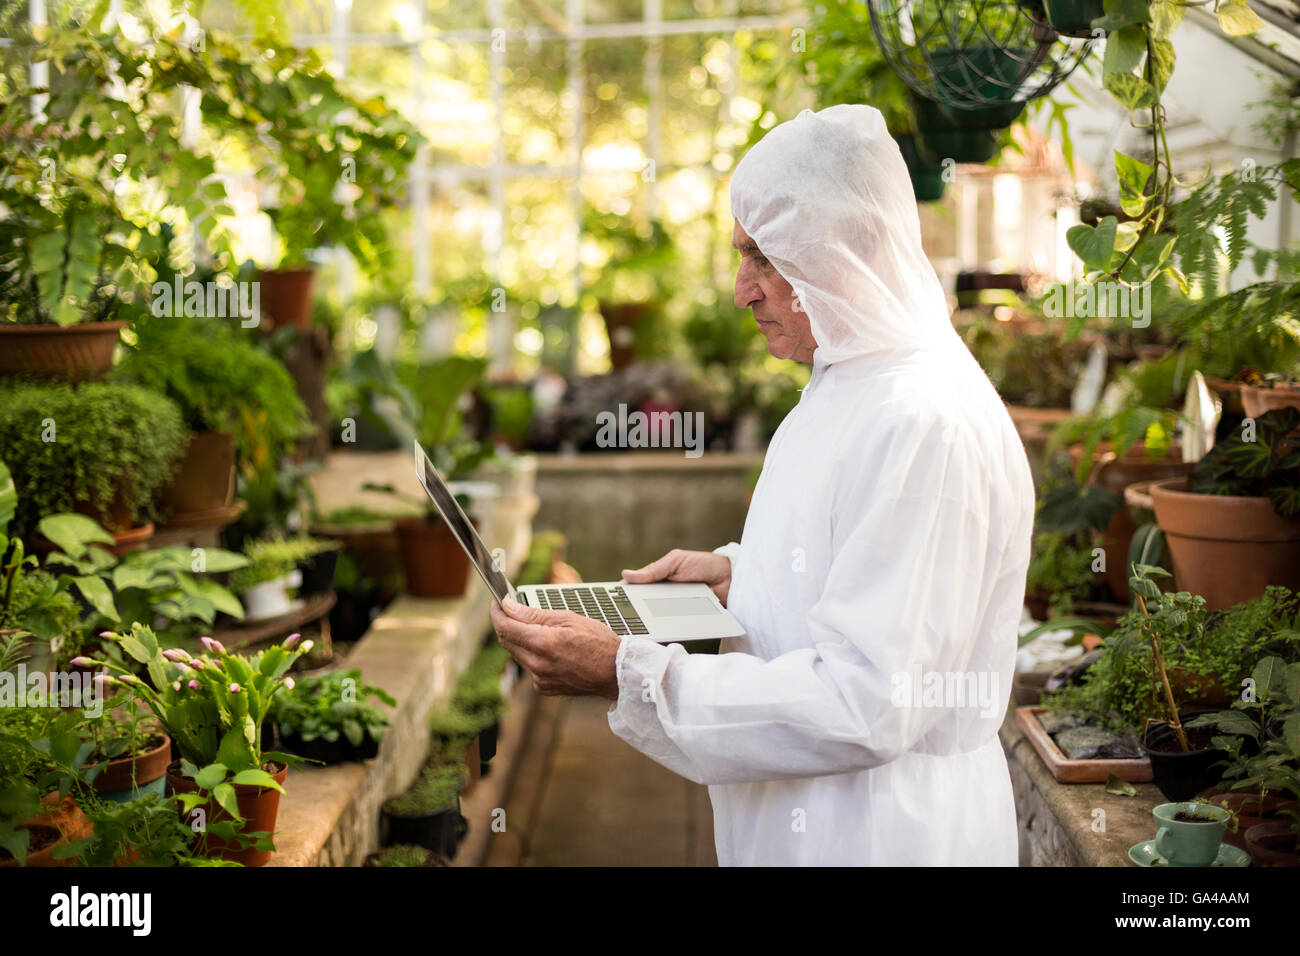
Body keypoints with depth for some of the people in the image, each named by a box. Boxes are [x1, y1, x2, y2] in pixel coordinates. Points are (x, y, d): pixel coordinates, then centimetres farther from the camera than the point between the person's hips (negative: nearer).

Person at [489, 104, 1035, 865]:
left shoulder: (927, 425, -25)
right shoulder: (849, 382, 9)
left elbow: (866, 705, -29)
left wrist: (625, 673, -28)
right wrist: (737, 573, 5)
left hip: (884, 834, -9)